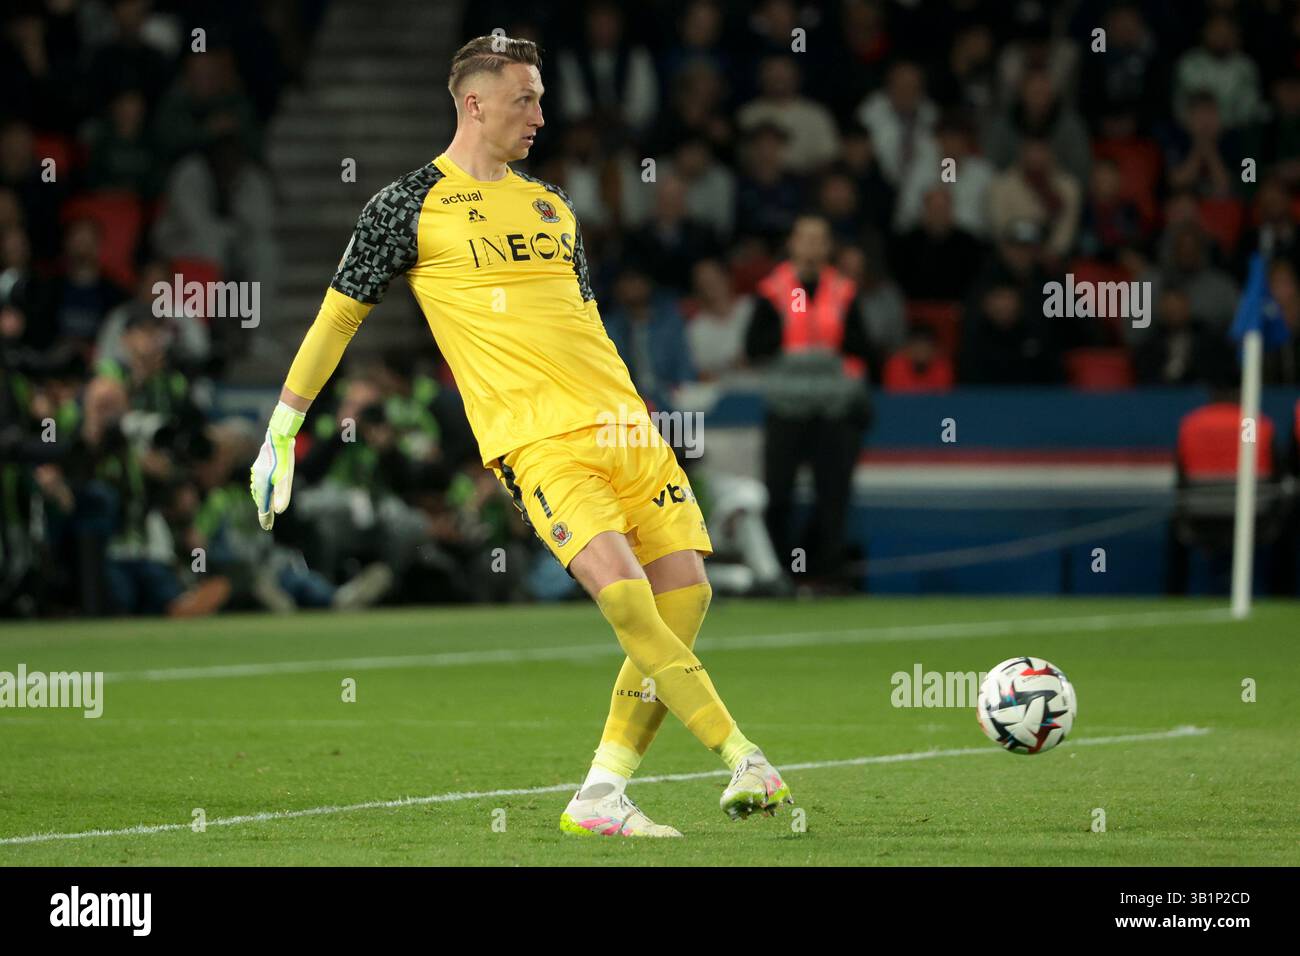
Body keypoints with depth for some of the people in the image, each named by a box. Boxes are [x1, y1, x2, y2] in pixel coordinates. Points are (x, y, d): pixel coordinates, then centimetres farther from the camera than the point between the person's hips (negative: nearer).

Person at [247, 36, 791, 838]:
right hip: (535, 439, -6)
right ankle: (746, 762, -18)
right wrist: (282, 432, 8)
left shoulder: (550, 203, 20)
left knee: (685, 596, -4)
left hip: (619, 421, 6)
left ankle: (601, 798, 3)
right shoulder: (411, 206, 4)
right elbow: (339, 316, 9)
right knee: (622, 590, -23)